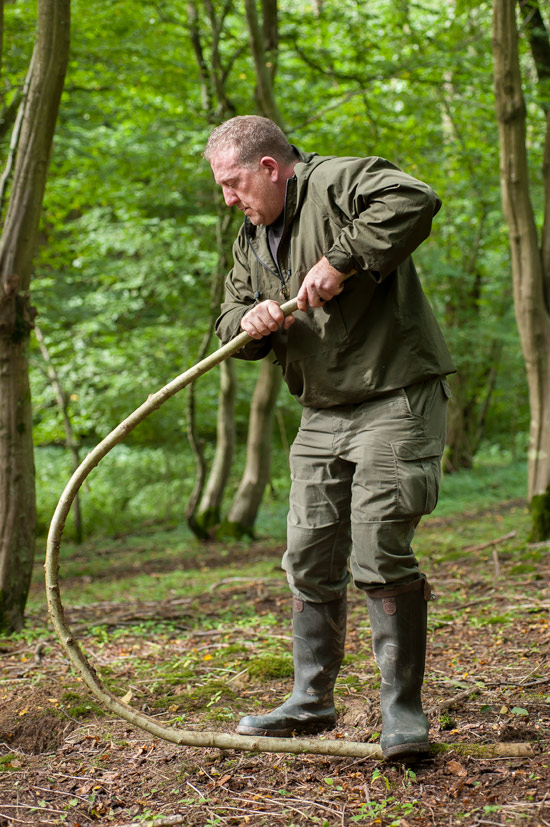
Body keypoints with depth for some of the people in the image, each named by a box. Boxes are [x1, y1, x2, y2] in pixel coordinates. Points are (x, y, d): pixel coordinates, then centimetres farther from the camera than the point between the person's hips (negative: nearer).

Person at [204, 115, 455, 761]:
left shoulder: (337, 183, -10)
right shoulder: (251, 239, 17)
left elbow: (414, 200, -28)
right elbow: (230, 318, 16)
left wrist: (340, 261, -27)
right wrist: (249, 319, -8)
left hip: (396, 398, -9)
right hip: (322, 415, 9)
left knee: (379, 552, -14)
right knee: (309, 558, 9)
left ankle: (403, 708, -2)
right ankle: (311, 700, 22)